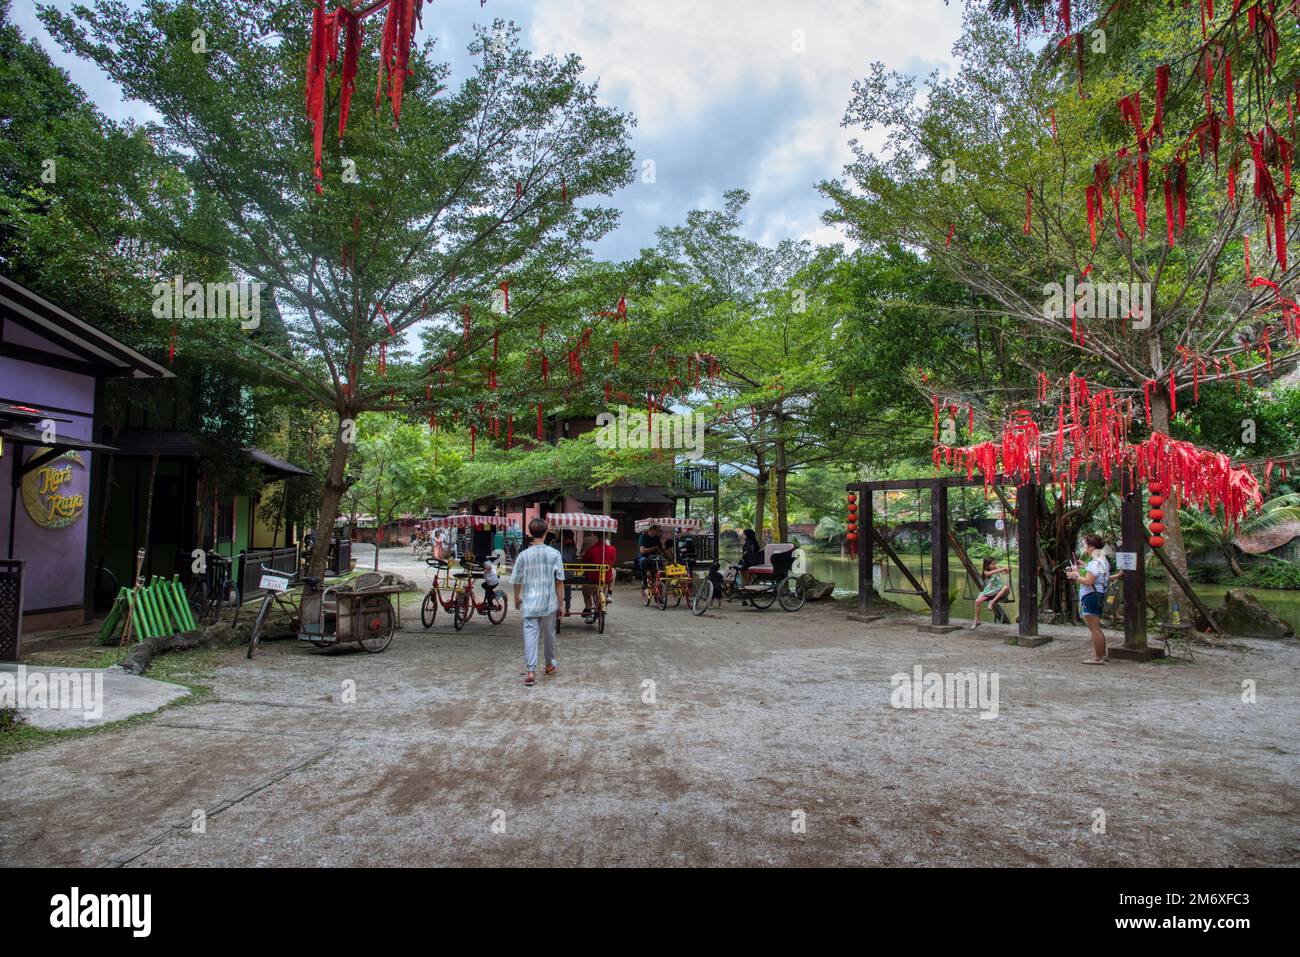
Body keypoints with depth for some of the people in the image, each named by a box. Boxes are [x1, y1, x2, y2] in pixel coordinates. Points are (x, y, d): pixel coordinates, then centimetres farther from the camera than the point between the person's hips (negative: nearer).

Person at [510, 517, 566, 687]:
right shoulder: (554, 554, -8)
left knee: (530, 635, 0)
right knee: (549, 634, 18)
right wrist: (561, 603, 3)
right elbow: (559, 582, -6)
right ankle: (550, 663, 36)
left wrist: (517, 598, 21)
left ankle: (530, 671, -9)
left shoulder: (523, 555, -5)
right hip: (549, 603, 1)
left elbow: (516, 581, 4)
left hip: (530, 603, 0)